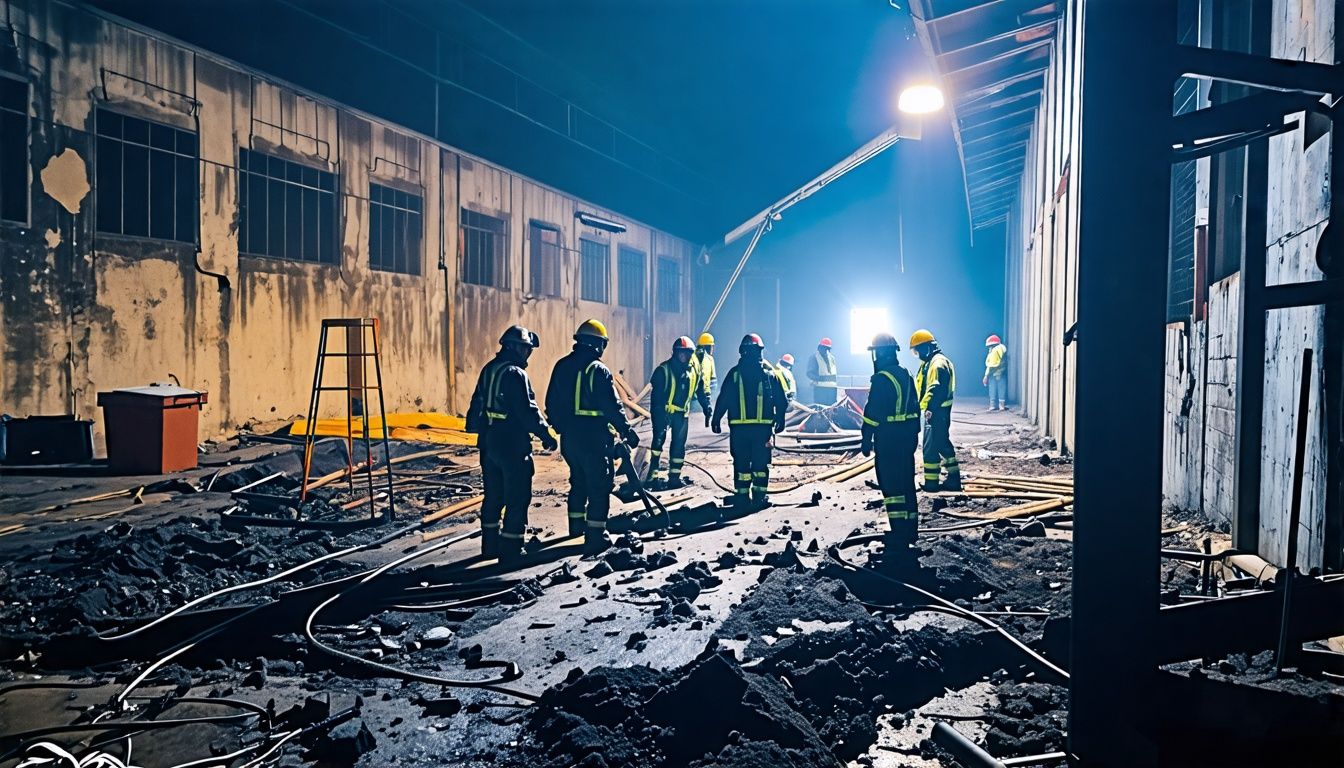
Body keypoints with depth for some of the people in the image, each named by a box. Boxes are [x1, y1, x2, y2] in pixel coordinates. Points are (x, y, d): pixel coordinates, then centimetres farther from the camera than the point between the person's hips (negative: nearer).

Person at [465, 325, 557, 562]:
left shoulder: (489, 369, 11)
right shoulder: (515, 374, -17)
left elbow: (477, 403, 17)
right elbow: (528, 410, -20)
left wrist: (478, 429, 24)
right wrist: (545, 435, -12)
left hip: (489, 441, 9)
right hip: (512, 444, -9)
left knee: (493, 495, 17)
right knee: (517, 498, -3)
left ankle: (490, 545, 26)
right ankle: (510, 550, -2)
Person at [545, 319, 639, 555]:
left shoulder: (562, 366, 6)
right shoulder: (598, 370, -14)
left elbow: (552, 403, 11)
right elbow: (612, 406, -16)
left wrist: (561, 427, 23)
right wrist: (627, 432, -6)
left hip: (569, 436, 7)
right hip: (594, 437, -7)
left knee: (578, 480, 22)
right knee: (599, 485, -1)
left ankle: (577, 524, 32)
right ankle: (595, 536, -5)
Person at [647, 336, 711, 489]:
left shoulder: (693, 372, 6)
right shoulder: (663, 370, -11)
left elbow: (700, 391, 15)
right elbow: (656, 394, -15)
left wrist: (706, 407, 6)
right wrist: (657, 413, -22)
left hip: (682, 413, 6)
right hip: (664, 412, -5)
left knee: (679, 444, 8)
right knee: (658, 440, -14)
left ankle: (674, 477, 15)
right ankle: (653, 474, -12)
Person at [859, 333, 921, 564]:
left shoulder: (882, 379, -17)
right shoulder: (906, 376, 12)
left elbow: (873, 413, -19)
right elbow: (914, 407, 17)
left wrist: (866, 440, -13)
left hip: (888, 442, -9)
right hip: (908, 439, 9)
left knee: (892, 488, -7)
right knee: (907, 484, 18)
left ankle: (899, 543, -7)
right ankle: (909, 532, 29)